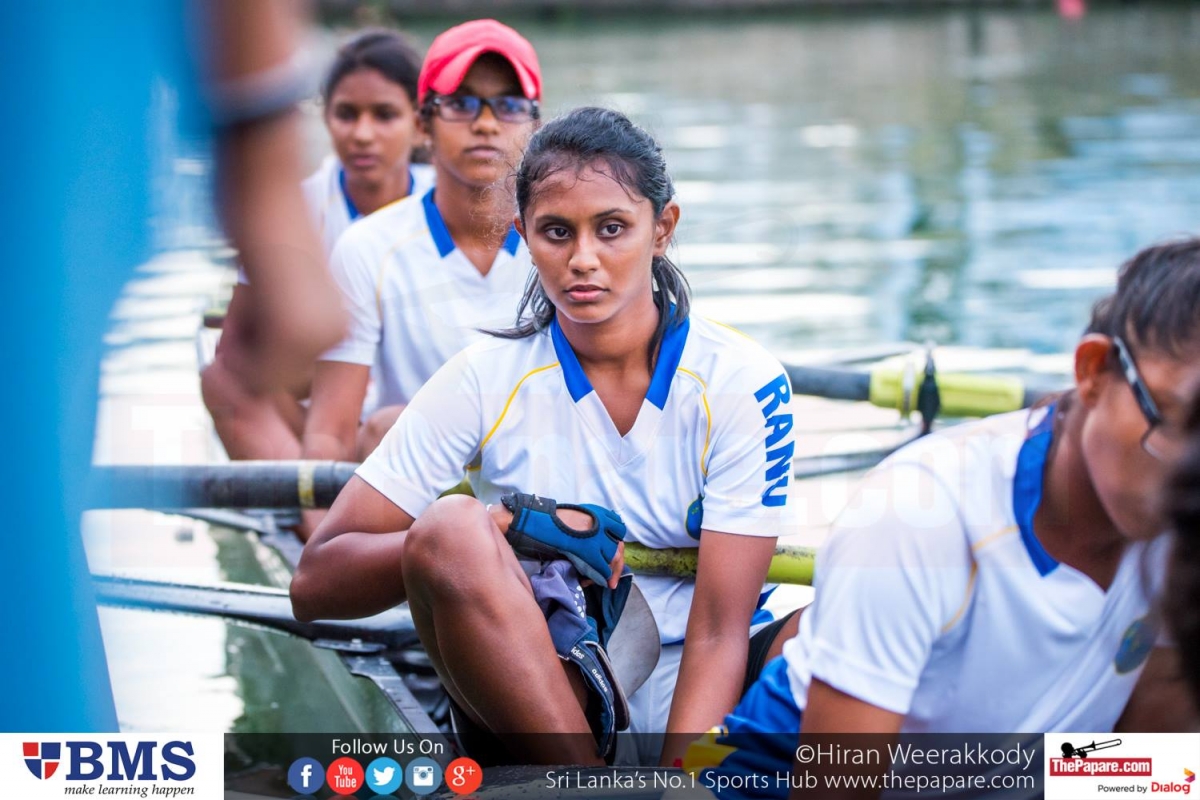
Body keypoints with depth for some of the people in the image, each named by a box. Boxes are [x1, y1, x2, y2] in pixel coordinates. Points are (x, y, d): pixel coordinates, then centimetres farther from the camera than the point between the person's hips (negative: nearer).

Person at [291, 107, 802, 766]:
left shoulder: (741, 383, -5)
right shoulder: (487, 381, -2)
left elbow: (718, 632, -12)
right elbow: (316, 584, -6)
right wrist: (513, 524, -20)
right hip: (532, 697, 1)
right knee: (450, 529, -29)